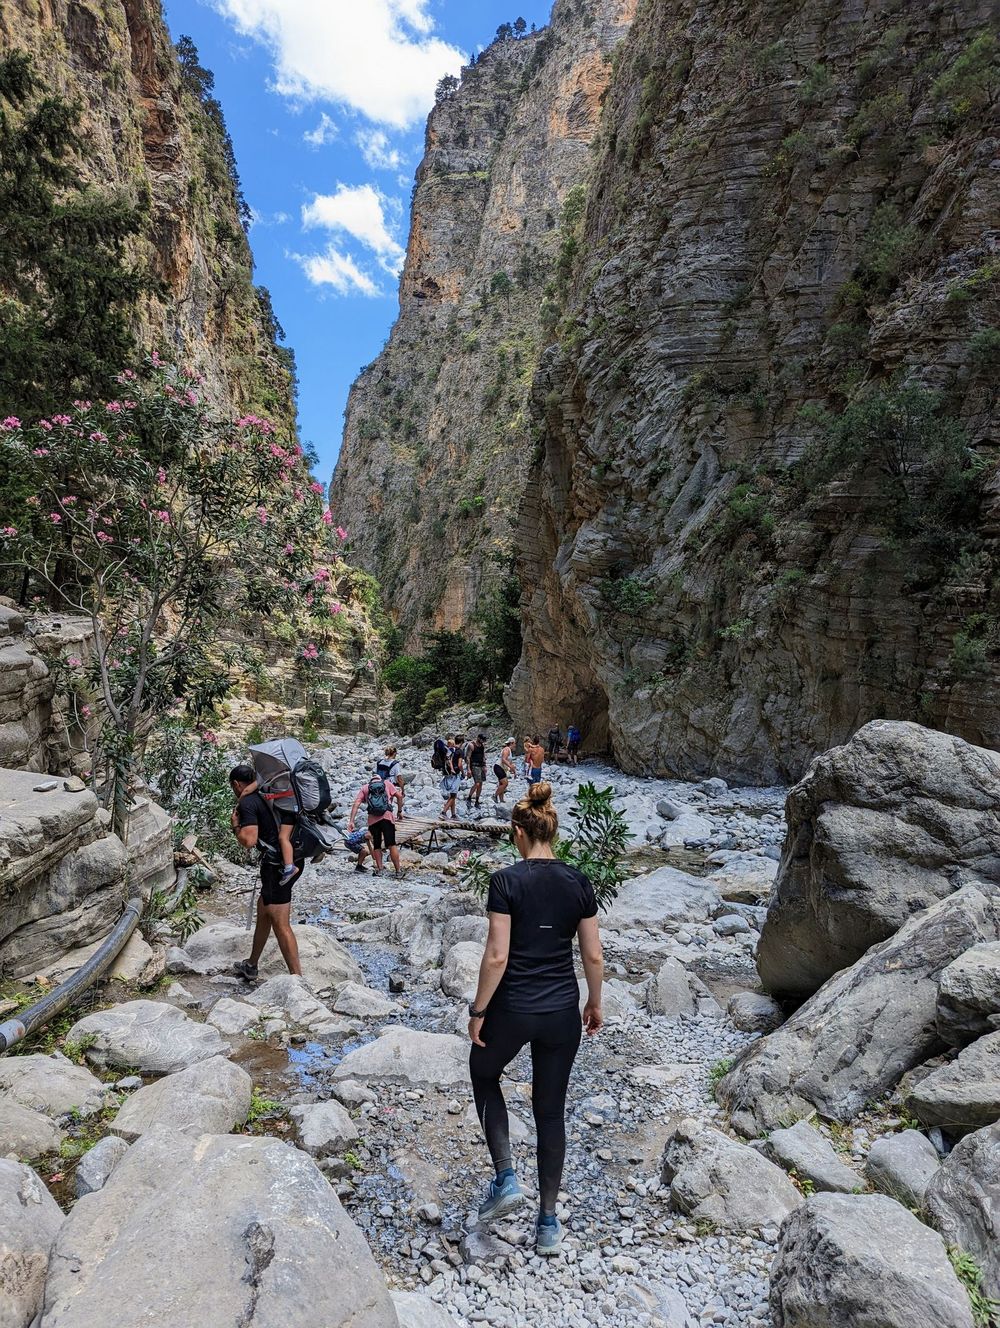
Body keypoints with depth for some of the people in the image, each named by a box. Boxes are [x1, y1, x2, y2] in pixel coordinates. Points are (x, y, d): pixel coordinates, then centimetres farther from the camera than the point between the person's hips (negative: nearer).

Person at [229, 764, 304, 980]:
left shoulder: (246, 803, -10)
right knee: (263, 912, 23)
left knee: (280, 924, -3)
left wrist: (236, 826, -4)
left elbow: (249, 841, -19)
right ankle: (251, 966, 38)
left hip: (278, 865, -9)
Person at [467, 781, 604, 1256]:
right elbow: (594, 956, 1)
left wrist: (478, 1010, -5)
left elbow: (497, 956, -17)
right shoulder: (578, 882, -3)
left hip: (511, 1009, -3)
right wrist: (595, 1005, 16)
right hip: (562, 1012, 4)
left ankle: (505, 1177, 19)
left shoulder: (506, 881, -15)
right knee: (551, 1111, 19)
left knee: (484, 1074, 27)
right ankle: (547, 1222, 29)